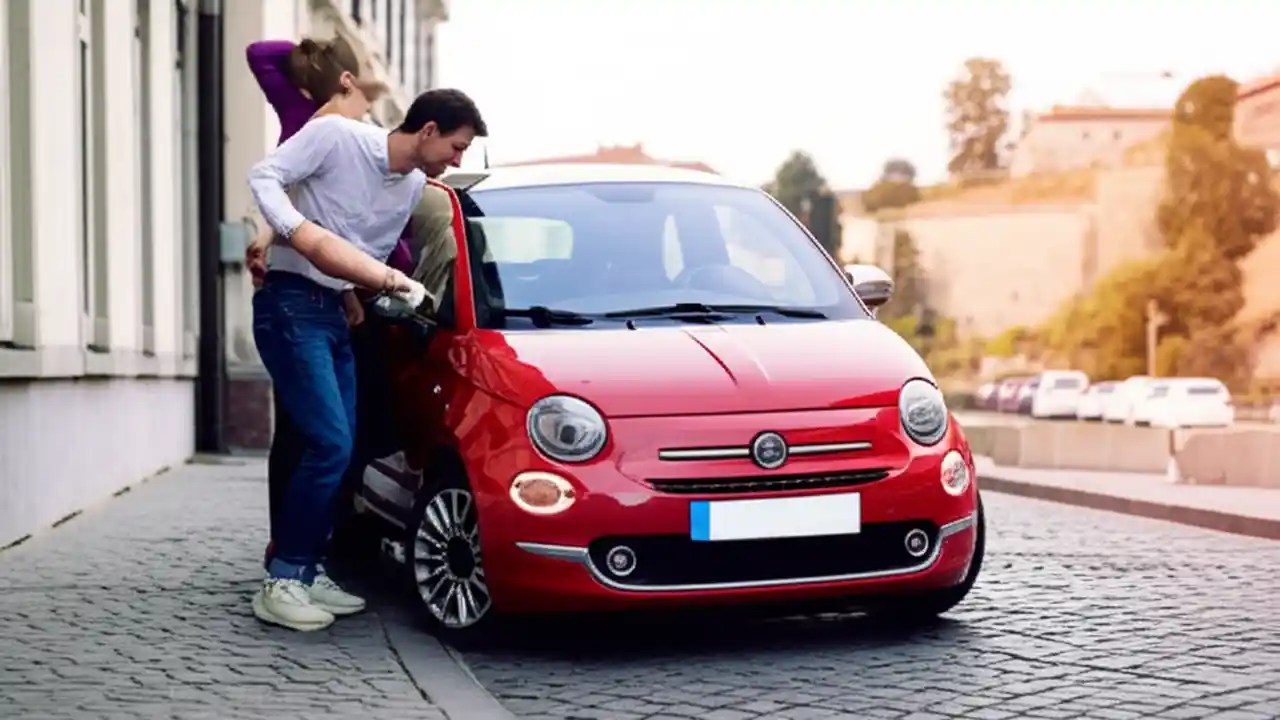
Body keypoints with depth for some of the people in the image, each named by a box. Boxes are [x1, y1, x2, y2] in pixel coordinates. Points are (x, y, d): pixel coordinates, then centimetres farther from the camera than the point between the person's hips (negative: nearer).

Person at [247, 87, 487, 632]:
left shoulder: (415, 188, 11)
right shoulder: (337, 135, -10)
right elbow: (264, 177, -13)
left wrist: (400, 286, 2)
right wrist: (296, 229, -27)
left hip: (335, 313, 9)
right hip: (291, 305, -8)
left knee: (339, 451, 7)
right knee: (330, 445, -16)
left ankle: (306, 574, 17)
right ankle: (282, 582, -8)